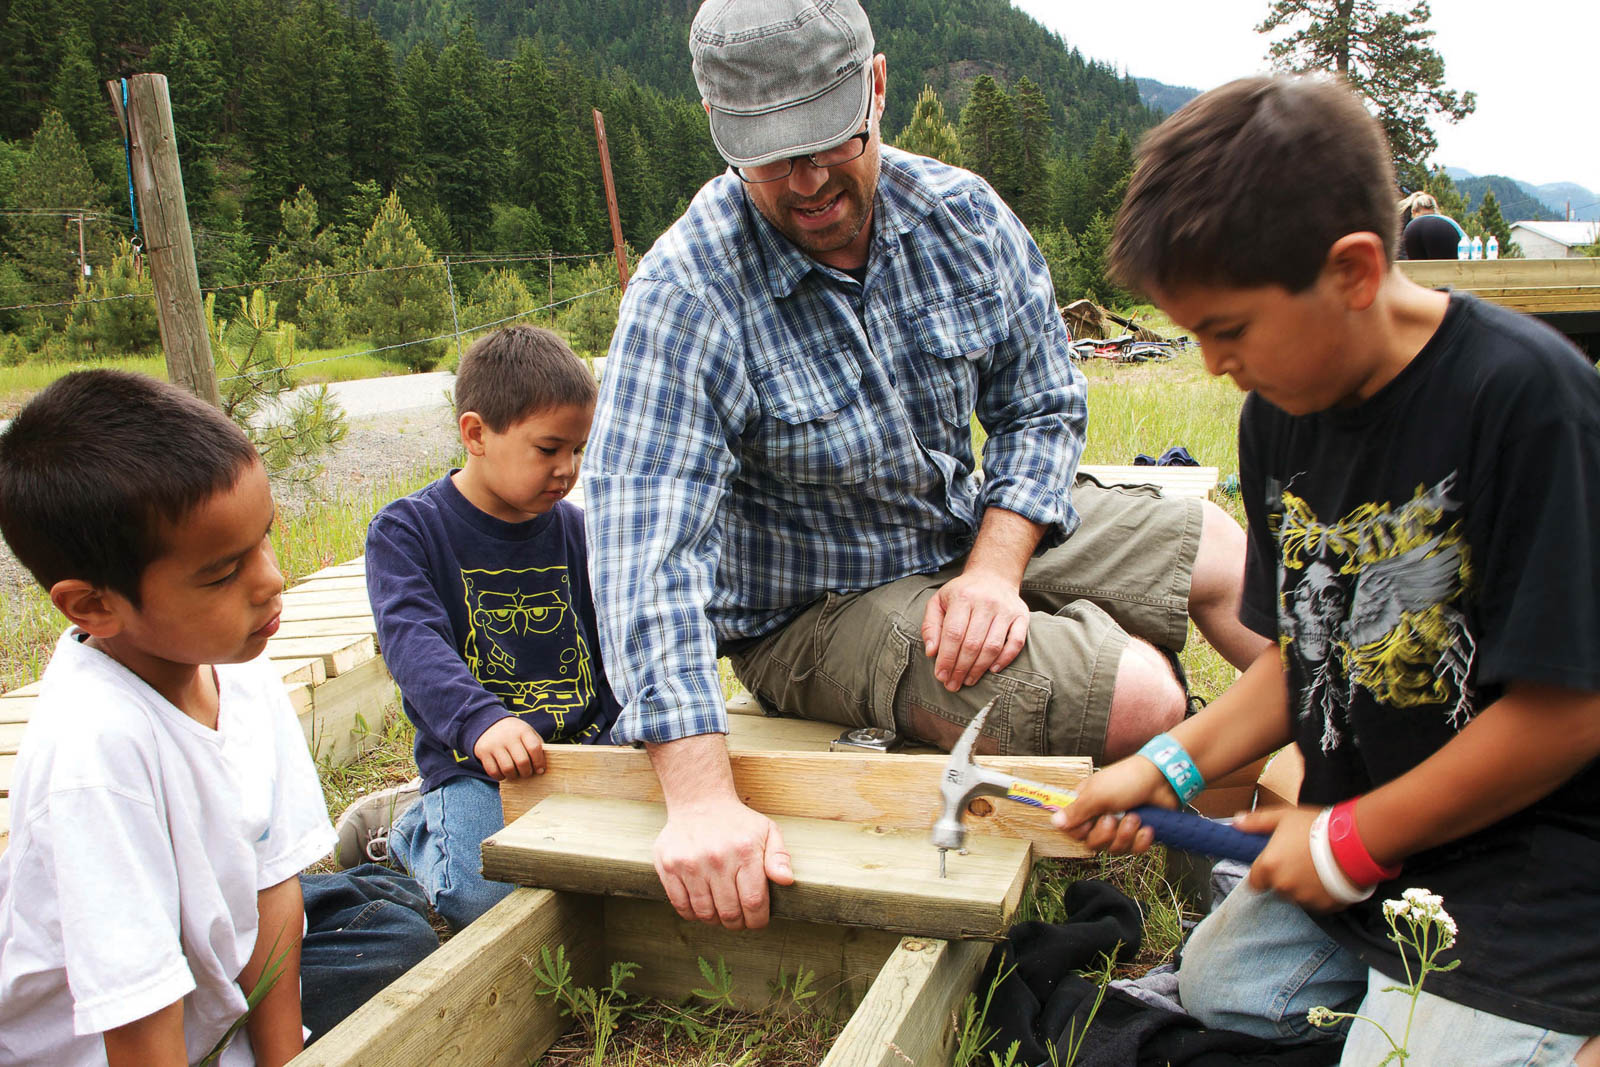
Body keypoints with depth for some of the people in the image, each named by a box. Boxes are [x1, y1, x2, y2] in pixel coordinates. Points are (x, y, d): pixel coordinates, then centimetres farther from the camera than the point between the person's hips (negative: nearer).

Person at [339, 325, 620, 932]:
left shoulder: (574, 530, 8)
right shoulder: (405, 531, -6)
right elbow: (413, 642, -21)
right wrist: (481, 720, -38)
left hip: (584, 746, 5)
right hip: (472, 759, -4)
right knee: (489, 895, -27)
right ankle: (405, 822, 9)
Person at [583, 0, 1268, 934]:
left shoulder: (964, 214, -9)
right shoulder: (685, 294, -25)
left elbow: (1041, 405, 0)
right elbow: (647, 549, -33)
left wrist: (994, 571, -16)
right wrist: (701, 798, -41)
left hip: (979, 532, 7)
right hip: (816, 609, -6)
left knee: (1225, 554, 9)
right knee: (1139, 696, -22)